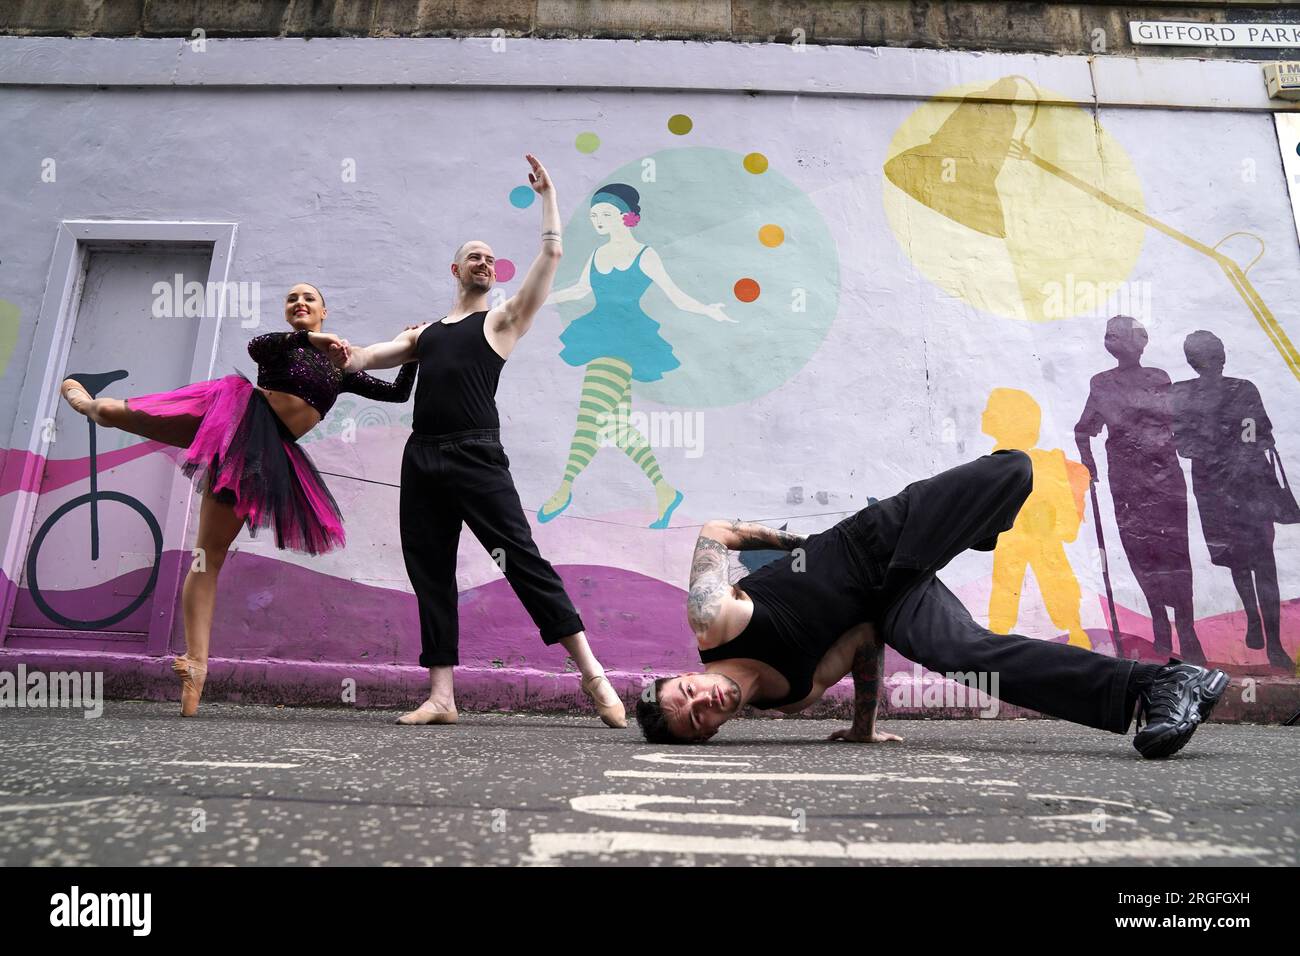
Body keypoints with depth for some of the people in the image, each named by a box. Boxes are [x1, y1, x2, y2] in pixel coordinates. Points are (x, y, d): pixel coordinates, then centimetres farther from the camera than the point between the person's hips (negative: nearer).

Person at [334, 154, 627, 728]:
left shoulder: (502, 319, 12)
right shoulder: (425, 332, 25)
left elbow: (552, 255, 7)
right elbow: (372, 355, 16)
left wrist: (547, 195, 15)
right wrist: (347, 357, -6)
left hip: (476, 459, -5)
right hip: (421, 459, 6)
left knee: (524, 561, -12)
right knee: (430, 575, 4)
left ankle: (593, 678, -9)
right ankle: (441, 697, 10)